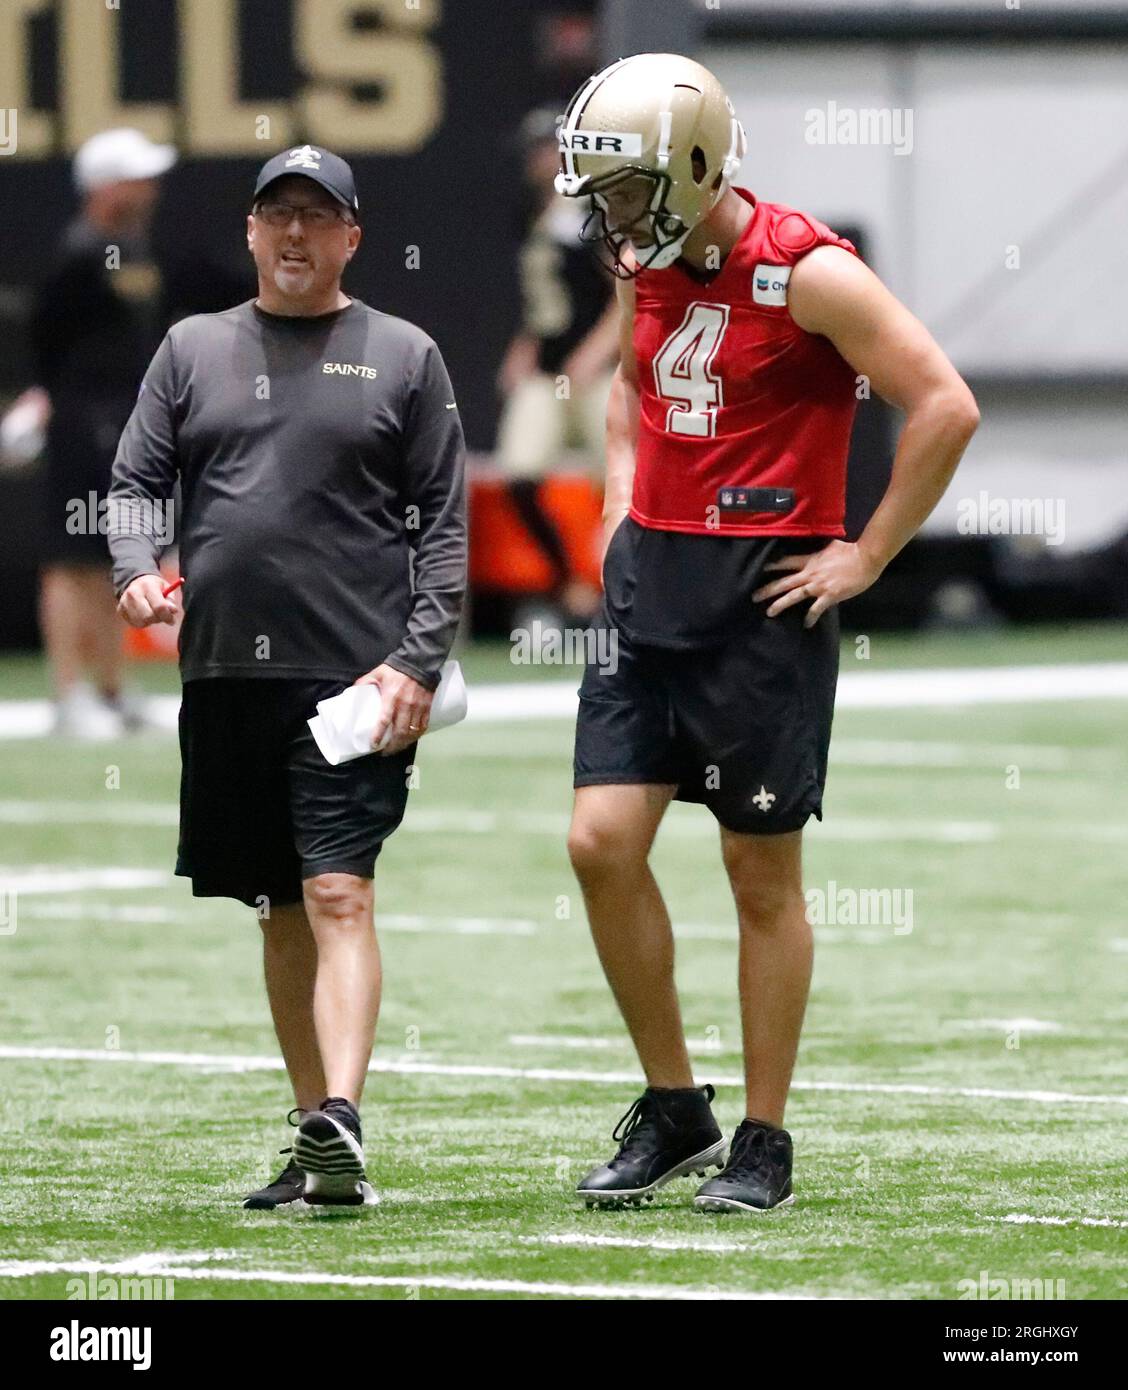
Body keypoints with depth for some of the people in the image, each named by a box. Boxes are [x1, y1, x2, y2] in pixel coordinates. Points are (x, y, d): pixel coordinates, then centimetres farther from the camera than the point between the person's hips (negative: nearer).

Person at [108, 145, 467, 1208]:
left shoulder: (402, 357, 6)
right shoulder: (193, 349, 14)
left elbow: (444, 524, 3)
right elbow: (135, 479, 11)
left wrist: (418, 661, -7)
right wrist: (135, 569, -11)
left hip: (354, 679, -4)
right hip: (224, 678, 4)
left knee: (338, 896, -15)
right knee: (282, 911, 9)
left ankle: (339, 1122, -25)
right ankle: (316, 1146, 14)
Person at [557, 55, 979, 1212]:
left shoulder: (809, 274, -13)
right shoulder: (648, 268, 9)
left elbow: (945, 407, -14)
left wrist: (866, 556, -11)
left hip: (764, 593, -6)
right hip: (652, 582, 6)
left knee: (763, 872, 2)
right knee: (602, 841, -2)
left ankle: (763, 1141, 11)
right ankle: (672, 1108, 12)